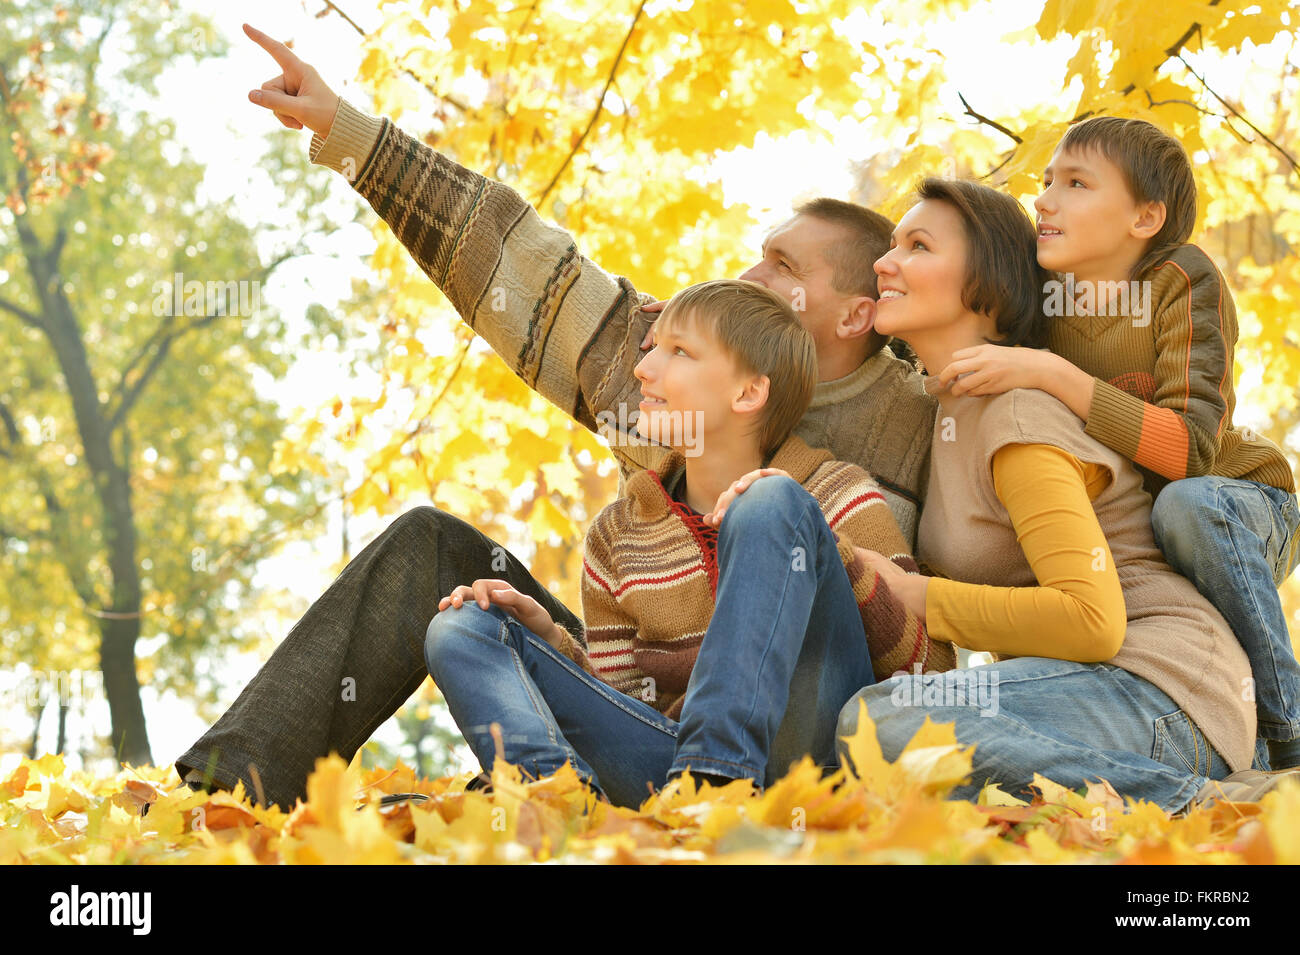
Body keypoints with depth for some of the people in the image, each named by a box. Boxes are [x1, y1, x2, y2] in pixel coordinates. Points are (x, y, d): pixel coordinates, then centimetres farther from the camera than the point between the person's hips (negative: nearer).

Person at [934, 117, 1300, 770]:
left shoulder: (1182, 280, -22)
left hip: (1245, 510, -6)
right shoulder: (1041, 299, -8)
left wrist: (1050, 374, -40)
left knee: (1187, 503, -36)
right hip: (1121, 534, 7)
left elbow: (1190, 450, -35)